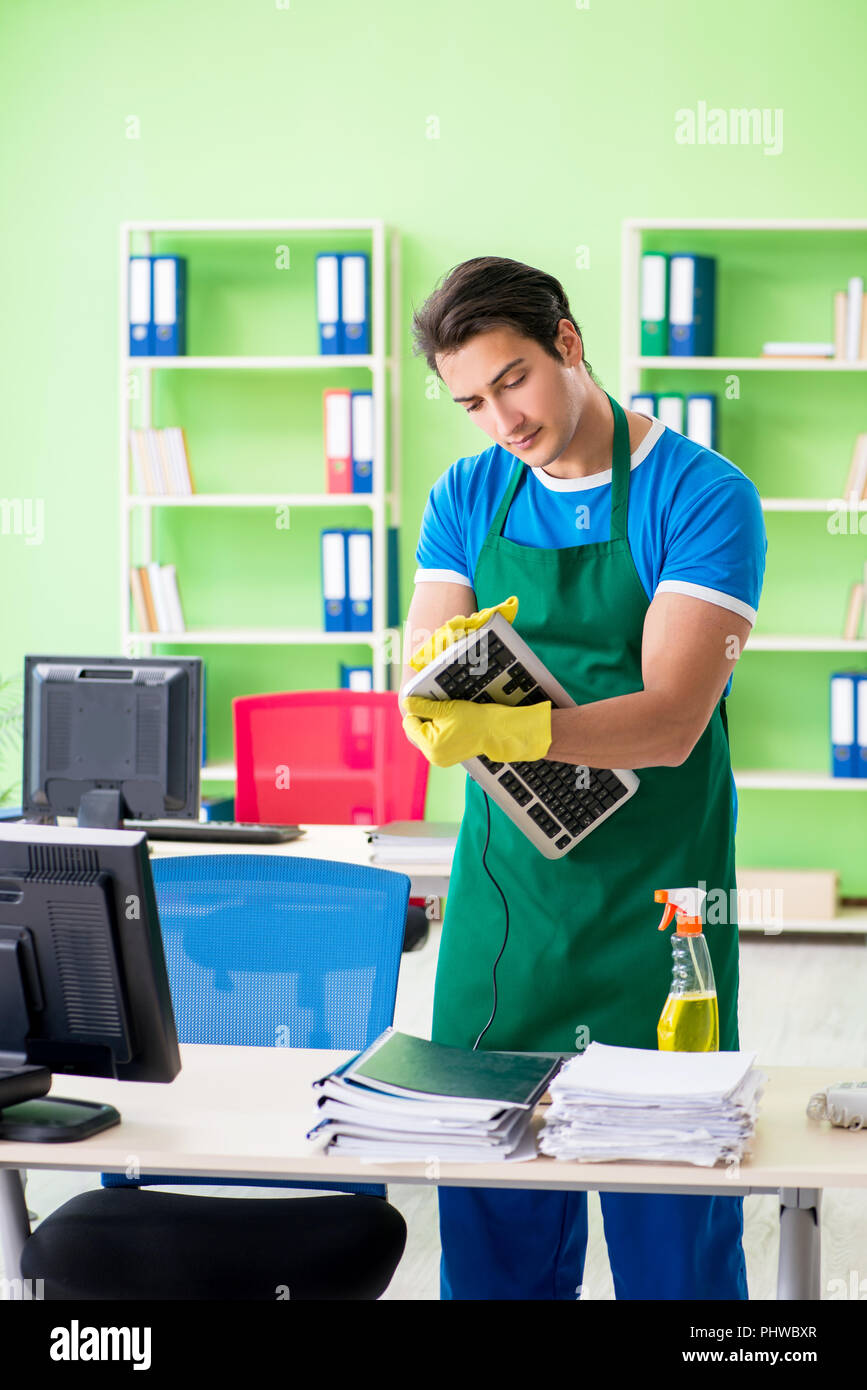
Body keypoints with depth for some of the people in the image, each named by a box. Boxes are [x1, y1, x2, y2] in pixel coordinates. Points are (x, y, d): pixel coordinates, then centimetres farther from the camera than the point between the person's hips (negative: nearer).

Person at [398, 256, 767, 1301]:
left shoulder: (704, 498, -8)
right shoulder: (468, 498, 8)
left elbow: (669, 723, -19)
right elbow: (421, 703, 1)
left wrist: (504, 728, -34)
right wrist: (439, 671, -23)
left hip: (655, 900, -4)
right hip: (503, 889, 4)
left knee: (669, 1221, 3)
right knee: (492, 1214, 8)